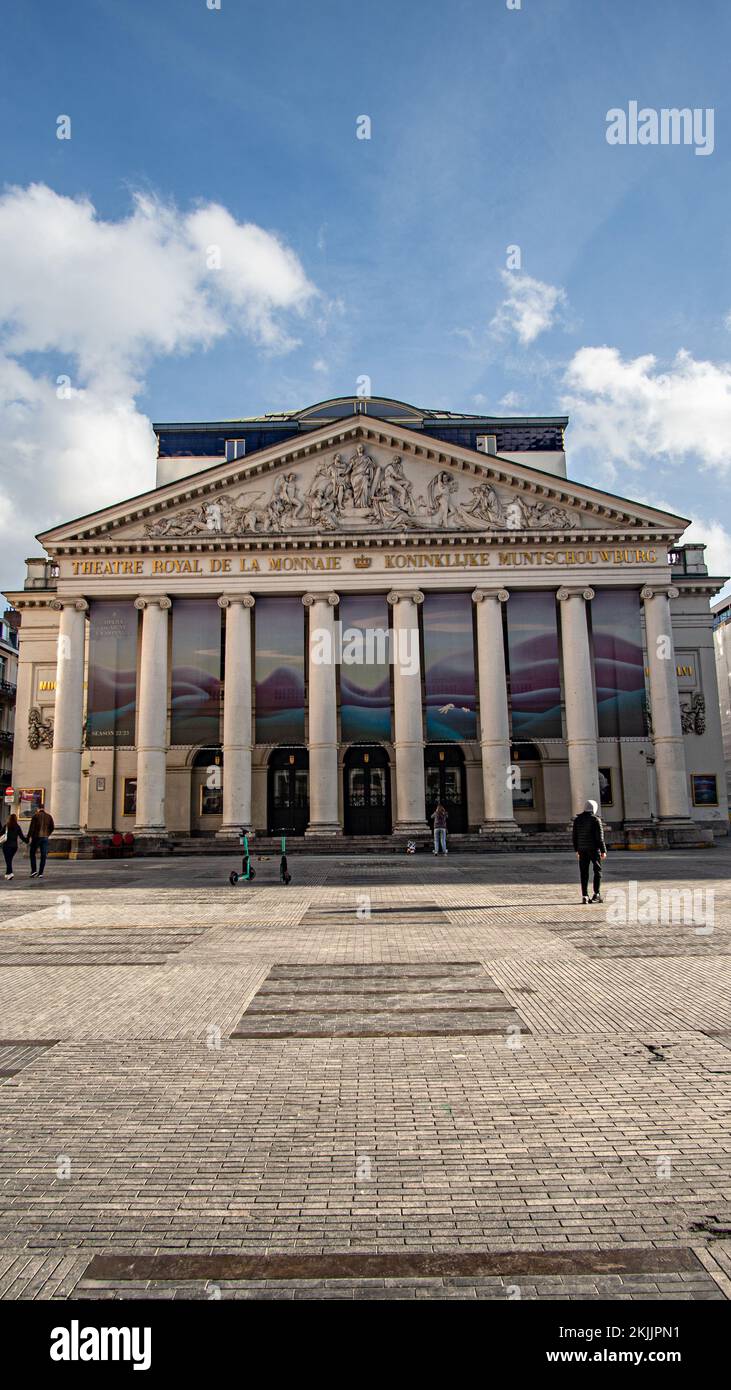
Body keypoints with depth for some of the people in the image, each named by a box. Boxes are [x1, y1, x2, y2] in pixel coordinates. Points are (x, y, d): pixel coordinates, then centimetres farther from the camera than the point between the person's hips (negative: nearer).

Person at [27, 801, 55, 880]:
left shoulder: (35, 815, -3)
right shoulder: (49, 816, 7)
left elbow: (32, 827, -10)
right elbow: (52, 828, 8)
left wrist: (29, 837, -9)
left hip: (36, 837, -3)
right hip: (45, 838, 3)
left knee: (32, 853, 11)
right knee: (43, 856, 4)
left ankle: (34, 870, 0)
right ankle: (40, 873, 2)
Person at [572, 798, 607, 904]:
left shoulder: (577, 819, 6)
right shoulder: (595, 820, -9)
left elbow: (575, 836, 9)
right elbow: (600, 837, -12)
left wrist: (576, 850, 16)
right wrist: (603, 851, -7)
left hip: (582, 849, 4)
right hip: (594, 848, -4)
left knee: (584, 873, 7)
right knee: (597, 871, 7)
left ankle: (584, 895, 4)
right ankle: (596, 894, 0)